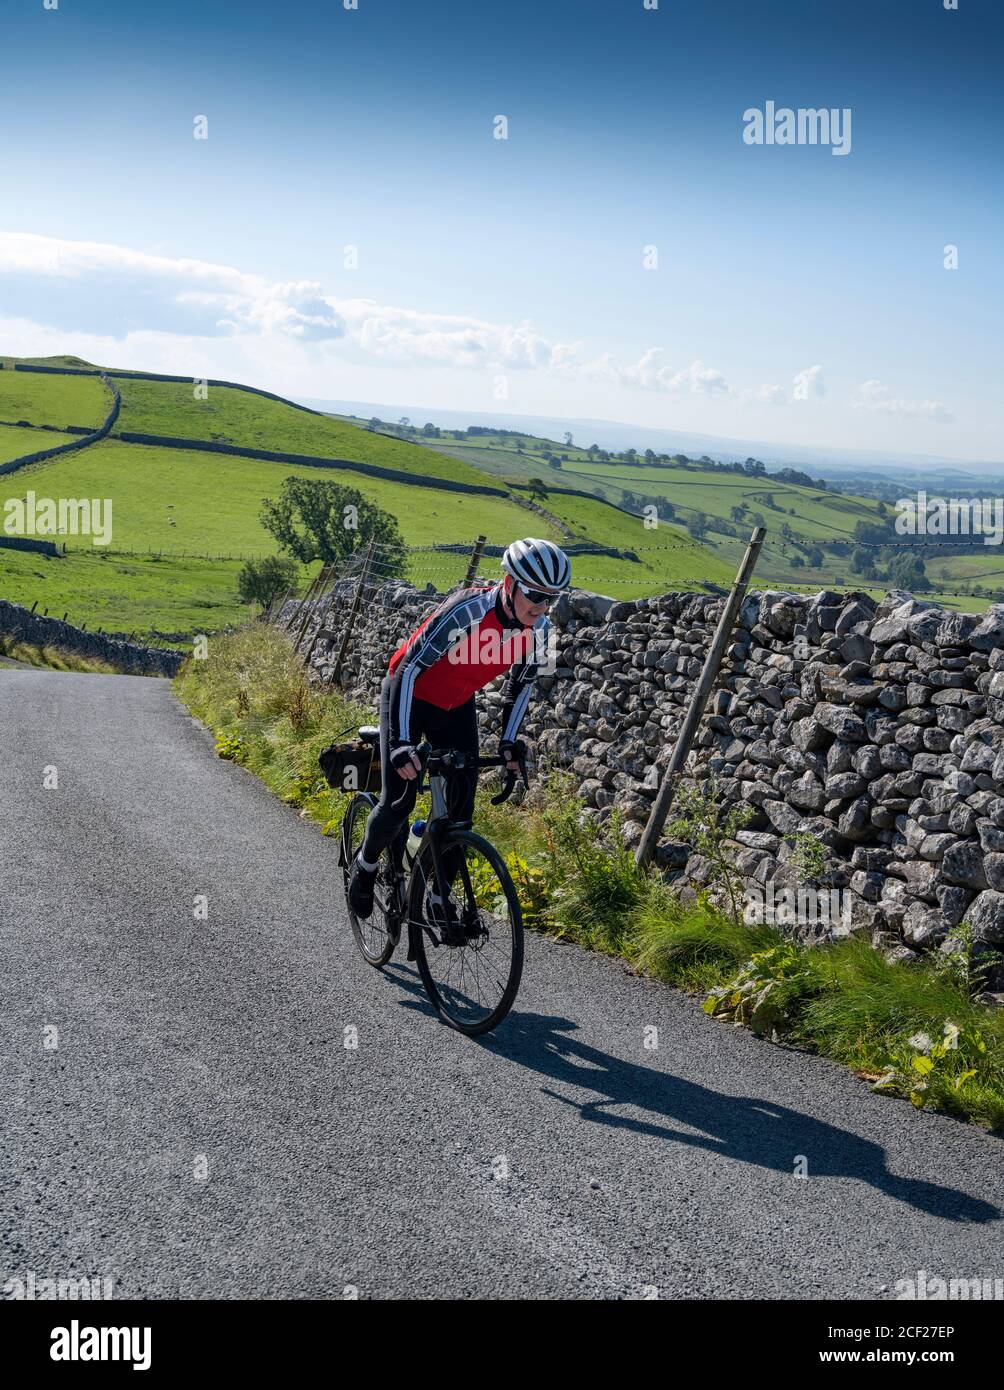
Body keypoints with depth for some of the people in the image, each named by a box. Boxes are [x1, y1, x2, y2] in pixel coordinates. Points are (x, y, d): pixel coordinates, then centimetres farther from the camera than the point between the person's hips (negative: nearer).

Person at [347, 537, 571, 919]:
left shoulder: (538, 629, -18)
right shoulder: (467, 611, -36)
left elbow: (522, 683, 2)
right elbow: (409, 669, -33)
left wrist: (508, 742, -4)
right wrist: (401, 743, -38)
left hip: (457, 706, 5)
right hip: (408, 696, -5)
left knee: (461, 805, -1)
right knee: (399, 801, -11)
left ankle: (438, 893, 14)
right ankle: (365, 864, 18)